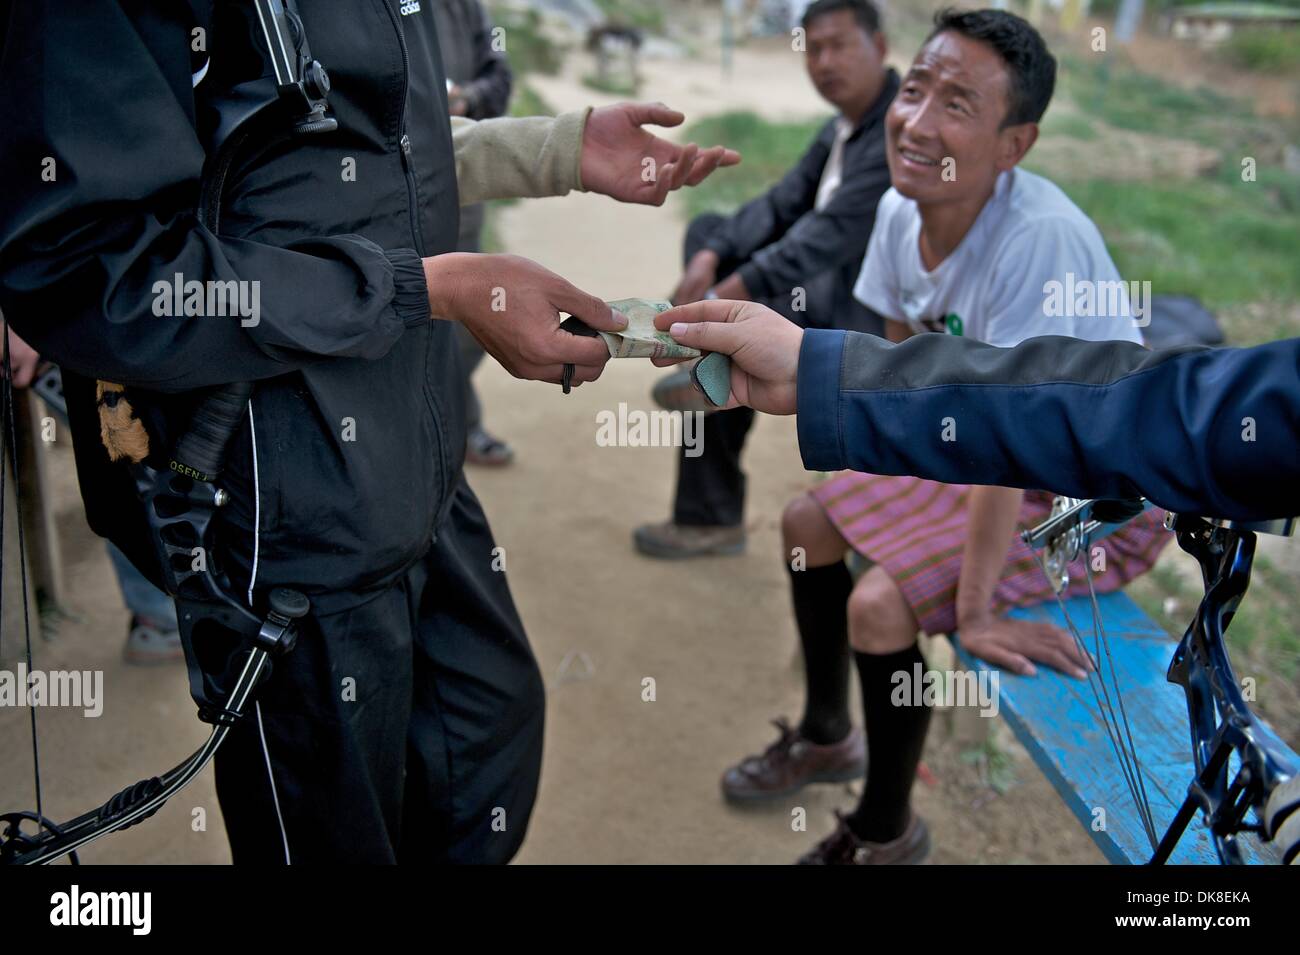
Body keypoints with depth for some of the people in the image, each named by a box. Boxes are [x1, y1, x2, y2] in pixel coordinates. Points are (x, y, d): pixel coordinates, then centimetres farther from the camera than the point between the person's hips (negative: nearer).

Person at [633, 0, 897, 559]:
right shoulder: (841, 128, 9)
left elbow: (828, 234, -29)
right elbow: (782, 204, 5)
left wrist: (728, 293, -30)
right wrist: (708, 260, -12)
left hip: (866, 315, -9)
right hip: (828, 286, 9)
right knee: (708, 230, 8)